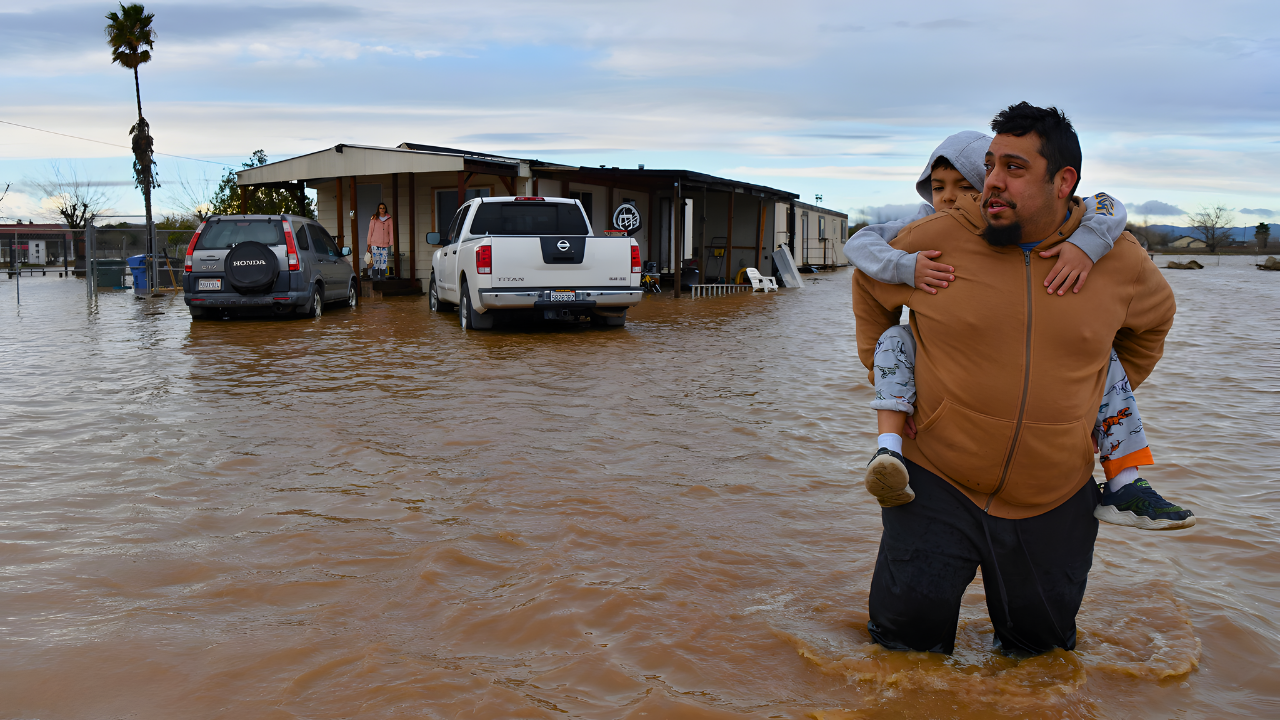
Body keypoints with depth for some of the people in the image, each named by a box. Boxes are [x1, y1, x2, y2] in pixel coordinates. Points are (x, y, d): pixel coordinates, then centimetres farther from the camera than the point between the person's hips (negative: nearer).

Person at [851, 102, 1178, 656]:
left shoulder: (1120, 261, -3)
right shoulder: (933, 241, -10)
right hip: (939, 484, -2)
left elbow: (1153, 318, 20)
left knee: (1038, 639, 13)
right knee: (909, 631, -6)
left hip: (1054, 499, 2)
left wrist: (1108, 395, 15)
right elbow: (869, 283, 10)